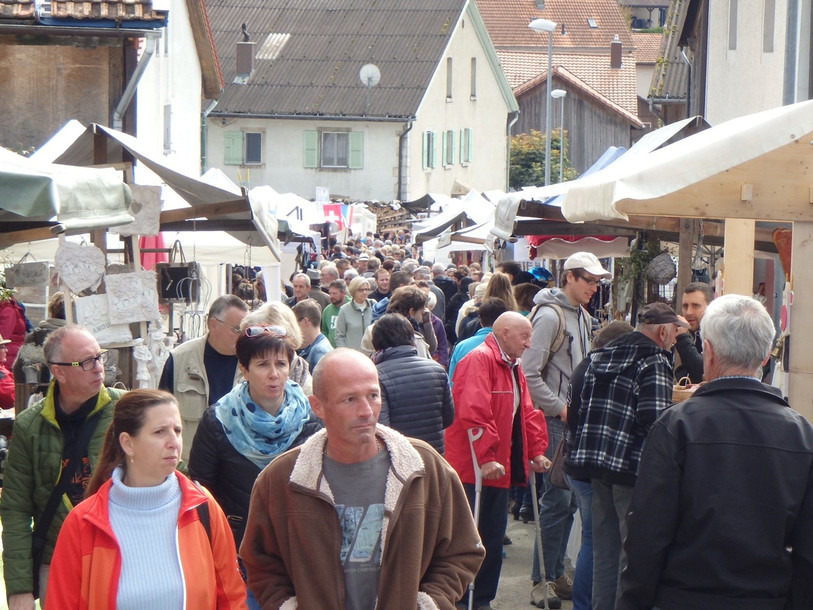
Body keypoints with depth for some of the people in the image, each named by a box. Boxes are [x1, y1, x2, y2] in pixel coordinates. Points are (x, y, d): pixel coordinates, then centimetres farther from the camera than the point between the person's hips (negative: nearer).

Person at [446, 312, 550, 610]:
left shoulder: (513, 367, 17)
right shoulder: (479, 360, -16)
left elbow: (526, 413, 20)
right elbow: (474, 413, -25)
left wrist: (536, 451, 10)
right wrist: (486, 457, -27)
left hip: (499, 469, 10)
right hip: (473, 468, -9)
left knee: (493, 539, 12)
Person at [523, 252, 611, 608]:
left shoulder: (582, 317, 13)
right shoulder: (549, 316, -13)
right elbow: (530, 375, -18)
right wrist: (560, 408, -14)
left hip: (574, 418, 8)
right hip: (553, 420, -8)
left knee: (568, 498, 11)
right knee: (557, 497, -8)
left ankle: (555, 573, 20)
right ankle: (542, 580, 0)